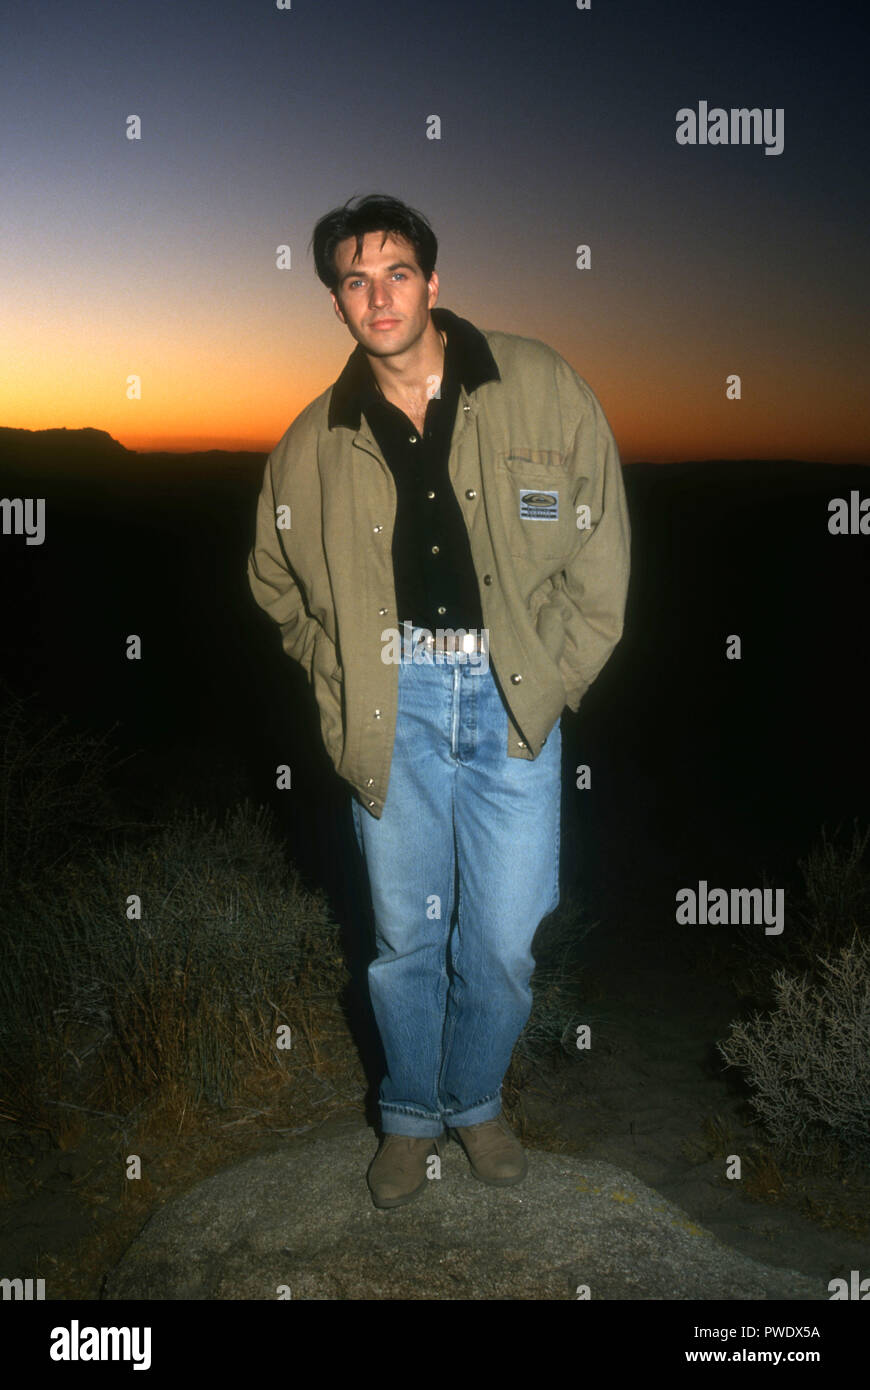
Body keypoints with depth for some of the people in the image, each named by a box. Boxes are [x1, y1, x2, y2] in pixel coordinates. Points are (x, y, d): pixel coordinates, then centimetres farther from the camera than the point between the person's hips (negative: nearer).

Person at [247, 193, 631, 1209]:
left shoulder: (539, 387, -2)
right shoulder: (316, 442, 3)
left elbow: (599, 553, 1)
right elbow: (277, 583, 18)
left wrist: (550, 685, -3)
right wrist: (344, 681, 7)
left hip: (513, 693, -1)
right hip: (393, 696, 1)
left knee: (503, 939, 5)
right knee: (405, 933, 10)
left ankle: (475, 1100, 34)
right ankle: (410, 1115, 35)